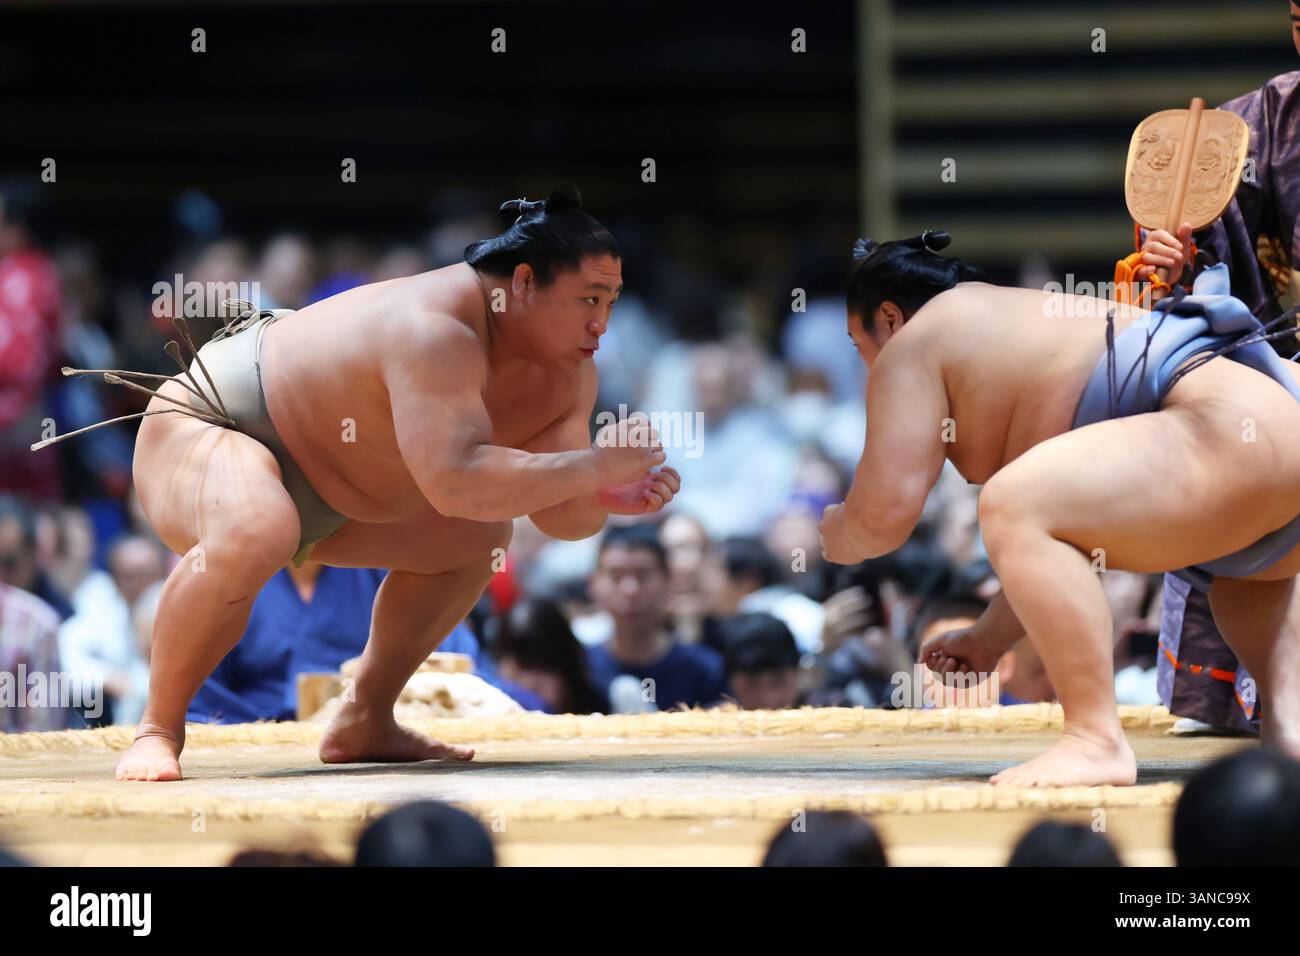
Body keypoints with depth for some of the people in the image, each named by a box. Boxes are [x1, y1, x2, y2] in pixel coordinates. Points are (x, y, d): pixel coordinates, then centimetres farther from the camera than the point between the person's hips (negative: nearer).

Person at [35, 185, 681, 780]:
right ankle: (158, 729, -22)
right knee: (252, 536, -41)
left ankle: (363, 724, 22)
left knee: (477, 538, 14)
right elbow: (455, 479, -47)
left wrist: (606, 499, -24)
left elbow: (556, 514, -2)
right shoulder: (435, 329, -36)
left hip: (317, 474, 10)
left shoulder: (568, 376, -6)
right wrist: (594, 466, -43)